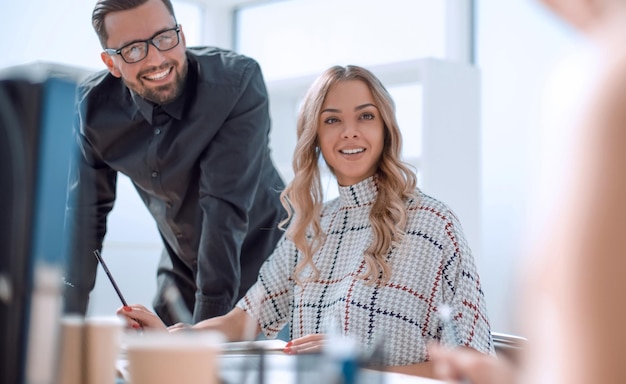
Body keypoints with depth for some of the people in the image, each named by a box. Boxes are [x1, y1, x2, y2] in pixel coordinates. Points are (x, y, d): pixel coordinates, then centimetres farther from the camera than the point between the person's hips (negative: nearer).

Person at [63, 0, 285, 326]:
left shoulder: (239, 81, -27)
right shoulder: (94, 105, -13)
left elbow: (225, 206, -32)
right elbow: (83, 215, -10)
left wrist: (207, 323, -33)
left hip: (257, 259, -3)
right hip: (181, 271, 4)